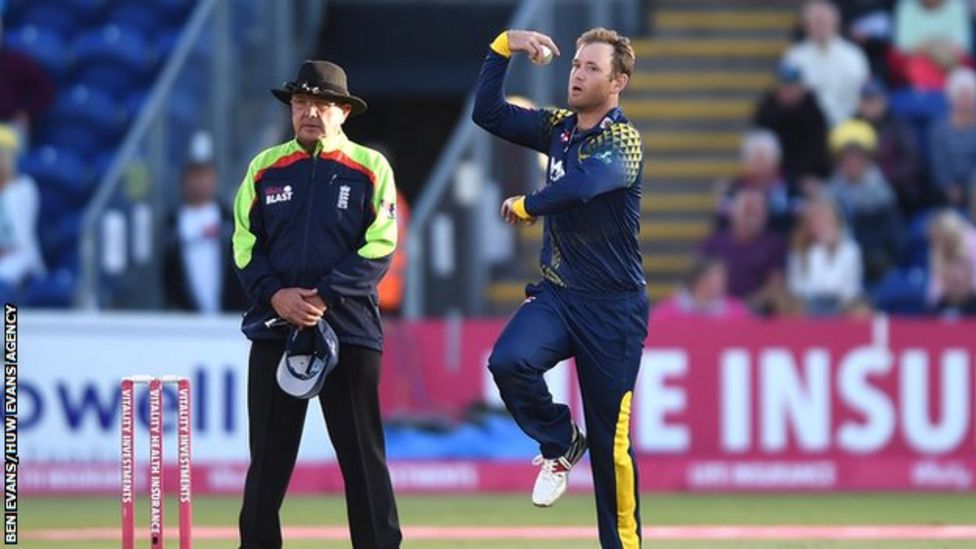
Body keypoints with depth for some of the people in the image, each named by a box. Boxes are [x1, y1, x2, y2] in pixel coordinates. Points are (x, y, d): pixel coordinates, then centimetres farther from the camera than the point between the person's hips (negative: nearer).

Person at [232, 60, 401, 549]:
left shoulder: (369, 168, 2)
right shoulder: (265, 168, 9)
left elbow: (378, 249, -5)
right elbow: (245, 245, 6)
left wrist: (324, 297, -15)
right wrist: (275, 294, -11)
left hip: (350, 328, -2)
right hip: (274, 327, 2)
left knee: (362, 454, -1)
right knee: (268, 454, 6)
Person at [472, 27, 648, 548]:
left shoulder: (622, 139, -13)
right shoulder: (559, 127, 9)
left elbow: (581, 184, -31)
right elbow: (488, 113, 7)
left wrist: (525, 206, -16)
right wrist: (503, 47, -2)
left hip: (612, 307, -5)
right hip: (555, 294, 6)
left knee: (610, 442, -2)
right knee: (509, 362, -24)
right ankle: (559, 444, 3)